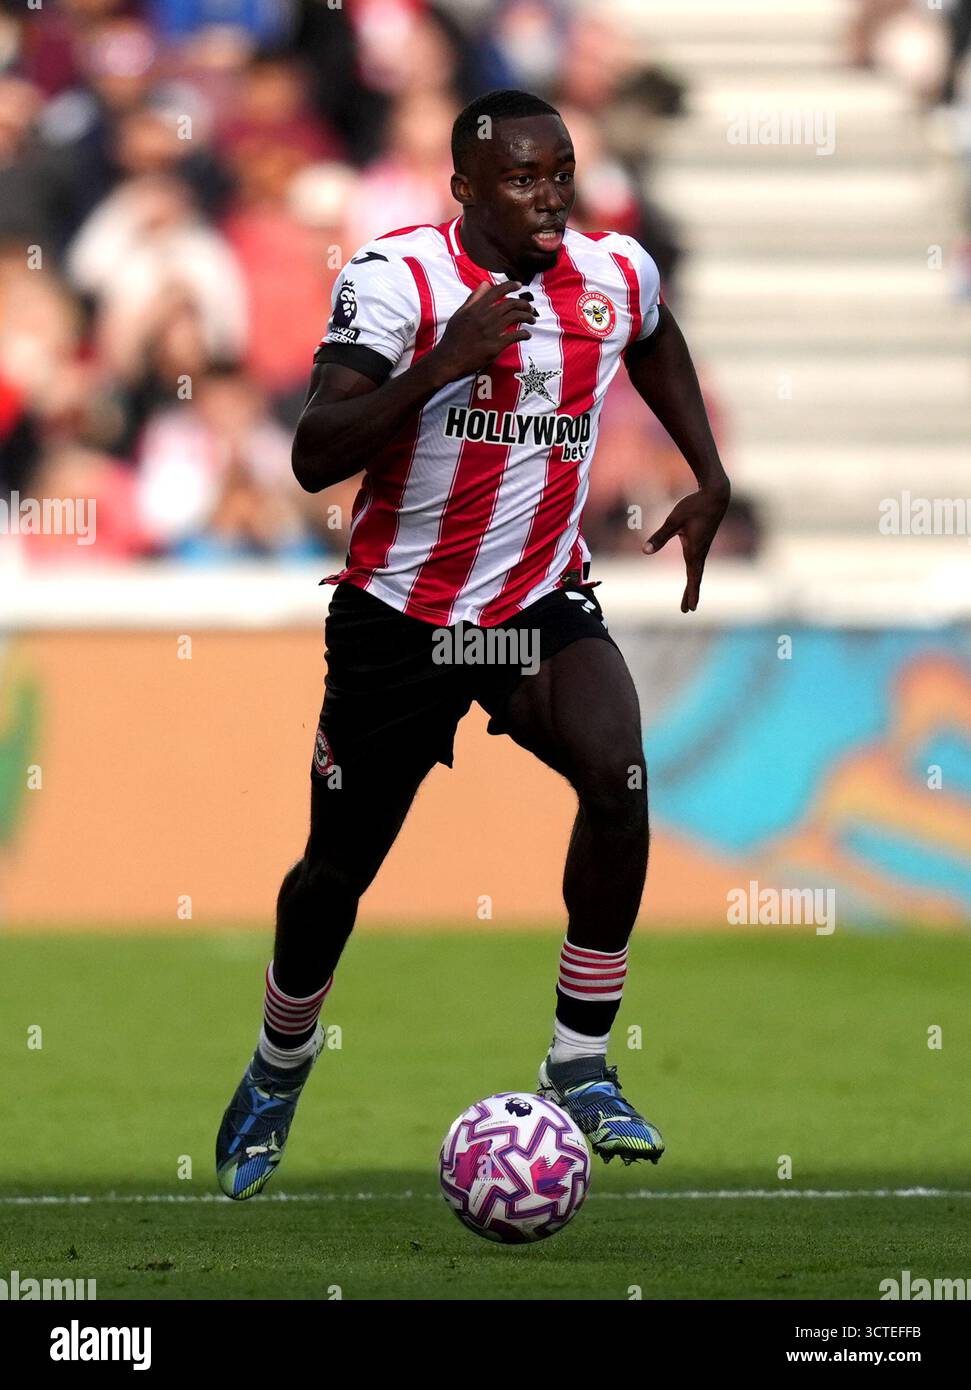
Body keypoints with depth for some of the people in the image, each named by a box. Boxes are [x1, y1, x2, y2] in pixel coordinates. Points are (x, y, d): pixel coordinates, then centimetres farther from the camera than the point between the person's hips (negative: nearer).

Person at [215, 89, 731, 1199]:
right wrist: (443, 364, -34)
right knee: (339, 866, 7)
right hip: (399, 609, -2)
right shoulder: (396, 277, -17)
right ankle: (278, 1069, 37)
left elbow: (657, 345, 25)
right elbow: (315, 458, -25)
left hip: (543, 603, 2)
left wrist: (710, 479, 18)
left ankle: (580, 1068, -12)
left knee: (618, 779, -25)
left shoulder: (618, 276, -2)